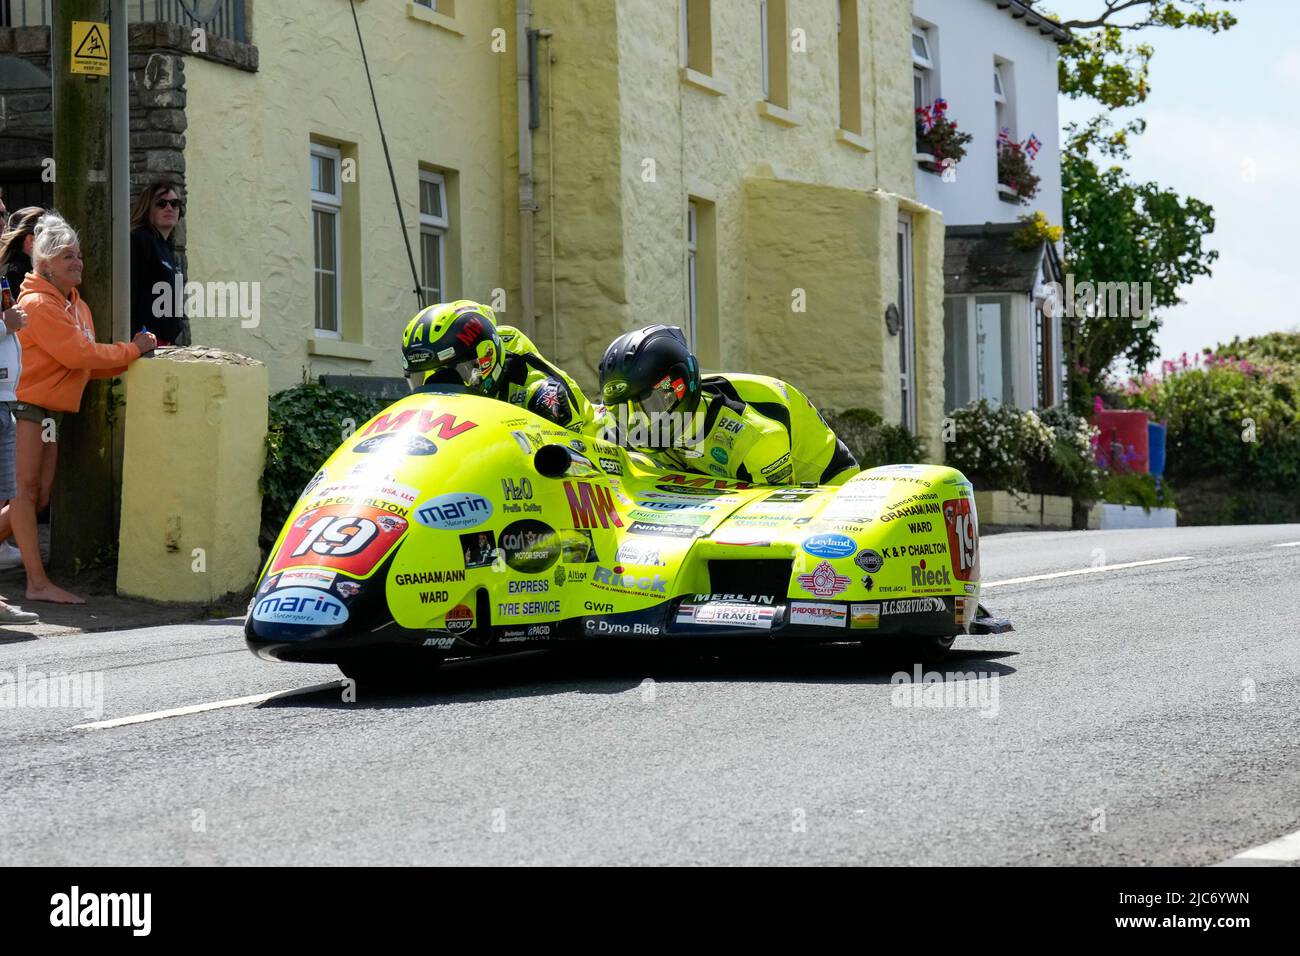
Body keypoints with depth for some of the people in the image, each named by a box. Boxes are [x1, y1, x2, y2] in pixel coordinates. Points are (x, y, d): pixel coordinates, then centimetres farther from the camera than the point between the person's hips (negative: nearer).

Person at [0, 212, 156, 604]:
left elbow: (87, 363, 15)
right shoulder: (36, 303, -13)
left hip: (51, 408, 9)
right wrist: (131, 349, -11)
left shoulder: (77, 306, 16)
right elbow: (78, 354, -19)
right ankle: (38, 583, -10)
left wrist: (132, 358, 1)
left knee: (38, 495, 9)